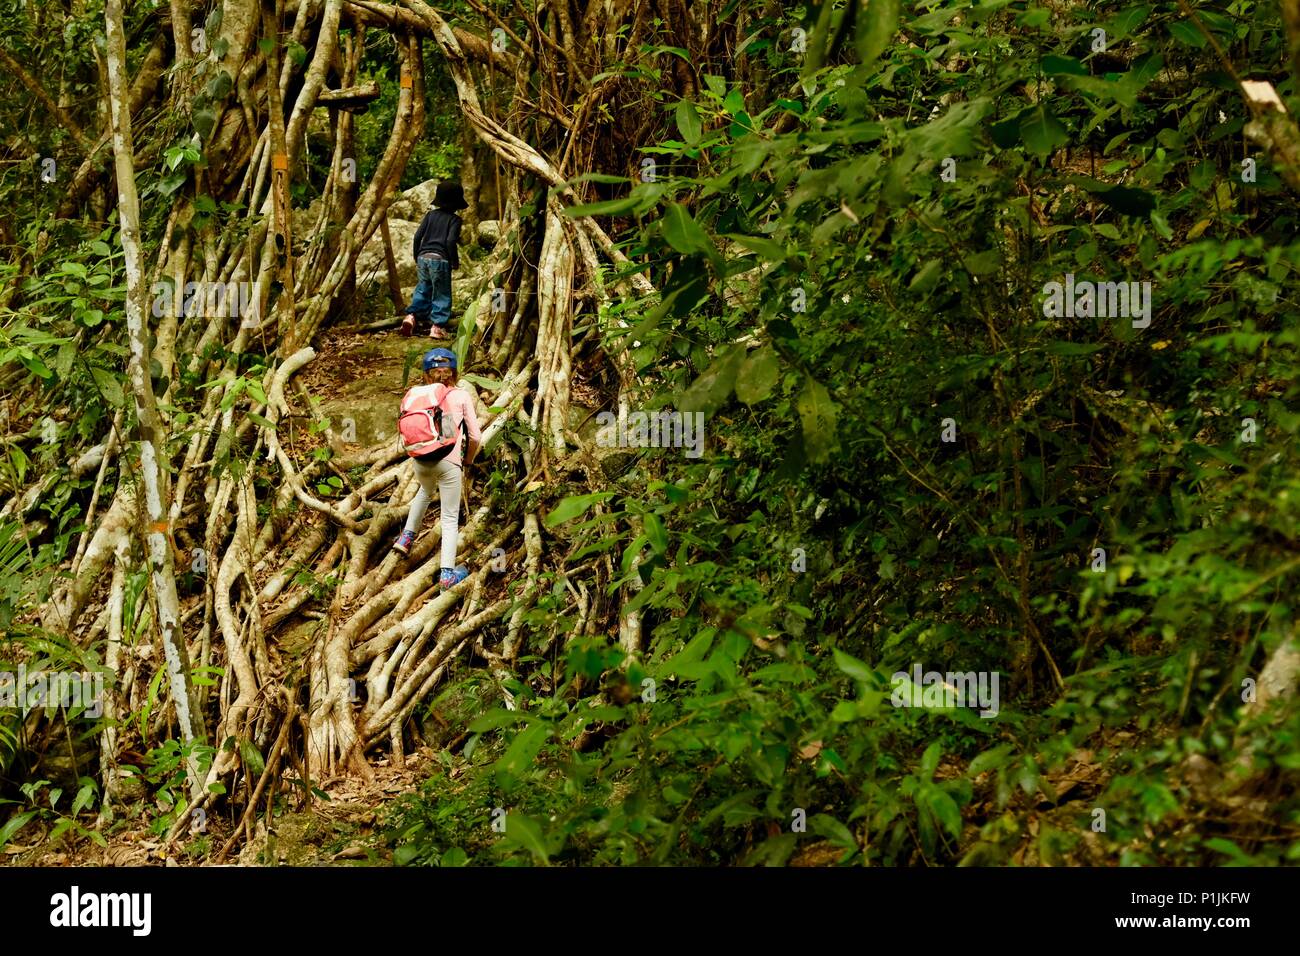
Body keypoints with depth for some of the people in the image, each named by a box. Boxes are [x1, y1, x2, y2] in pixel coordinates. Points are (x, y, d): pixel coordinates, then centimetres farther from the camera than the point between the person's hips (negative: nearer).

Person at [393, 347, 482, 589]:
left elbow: (406, 432, 7)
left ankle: (406, 537, 36)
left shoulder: (415, 395, 8)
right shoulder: (461, 396, 2)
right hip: (449, 462, -3)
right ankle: (448, 574, 7)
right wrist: (467, 462, 18)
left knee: (425, 491, 37)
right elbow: (475, 437, 1)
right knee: (450, 519, 9)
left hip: (420, 460, 3)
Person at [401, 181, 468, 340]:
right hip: (440, 259, -5)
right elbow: (450, 241, -14)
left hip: (423, 257, 5)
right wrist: (455, 262, -2)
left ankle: (412, 315, -1)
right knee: (442, 295, 5)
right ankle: (438, 327, 2)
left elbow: (418, 236, 9)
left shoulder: (430, 215, 11)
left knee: (423, 289, 18)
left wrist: (416, 258, 19)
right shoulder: (454, 219, -3)